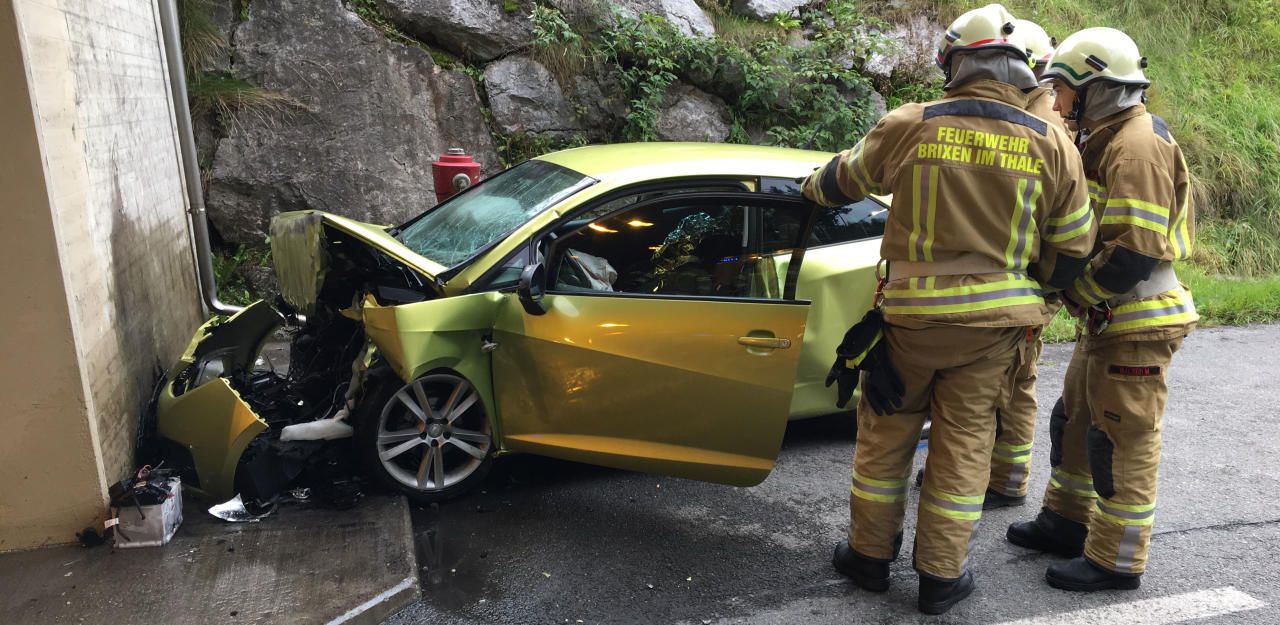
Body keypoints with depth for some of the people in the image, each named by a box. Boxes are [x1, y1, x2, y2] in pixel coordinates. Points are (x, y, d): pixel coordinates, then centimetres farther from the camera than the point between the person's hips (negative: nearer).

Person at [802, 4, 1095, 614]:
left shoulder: (910, 126, -7)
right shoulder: (1053, 145, -2)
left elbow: (842, 179, 10)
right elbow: (1073, 248, 6)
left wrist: (809, 187, 33)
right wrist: (1034, 291, 25)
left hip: (910, 313, -1)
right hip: (993, 324, 2)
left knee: (885, 434, 14)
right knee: (964, 443, 12)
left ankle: (869, 554, 28)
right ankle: (941, 576, 22)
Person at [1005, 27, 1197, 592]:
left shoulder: (1138, 145, -19)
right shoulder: (1104, 141, 13)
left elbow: (1137, 251, -26)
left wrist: (1074, 293, -16)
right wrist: (1078, 292, 5)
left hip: (1137, 326, -10)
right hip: (1107, 320, 10)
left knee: (1124, 441, 0)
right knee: (1077, 422, 19)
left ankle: (1116, 561, 12)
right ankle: (1067, 521, 34)